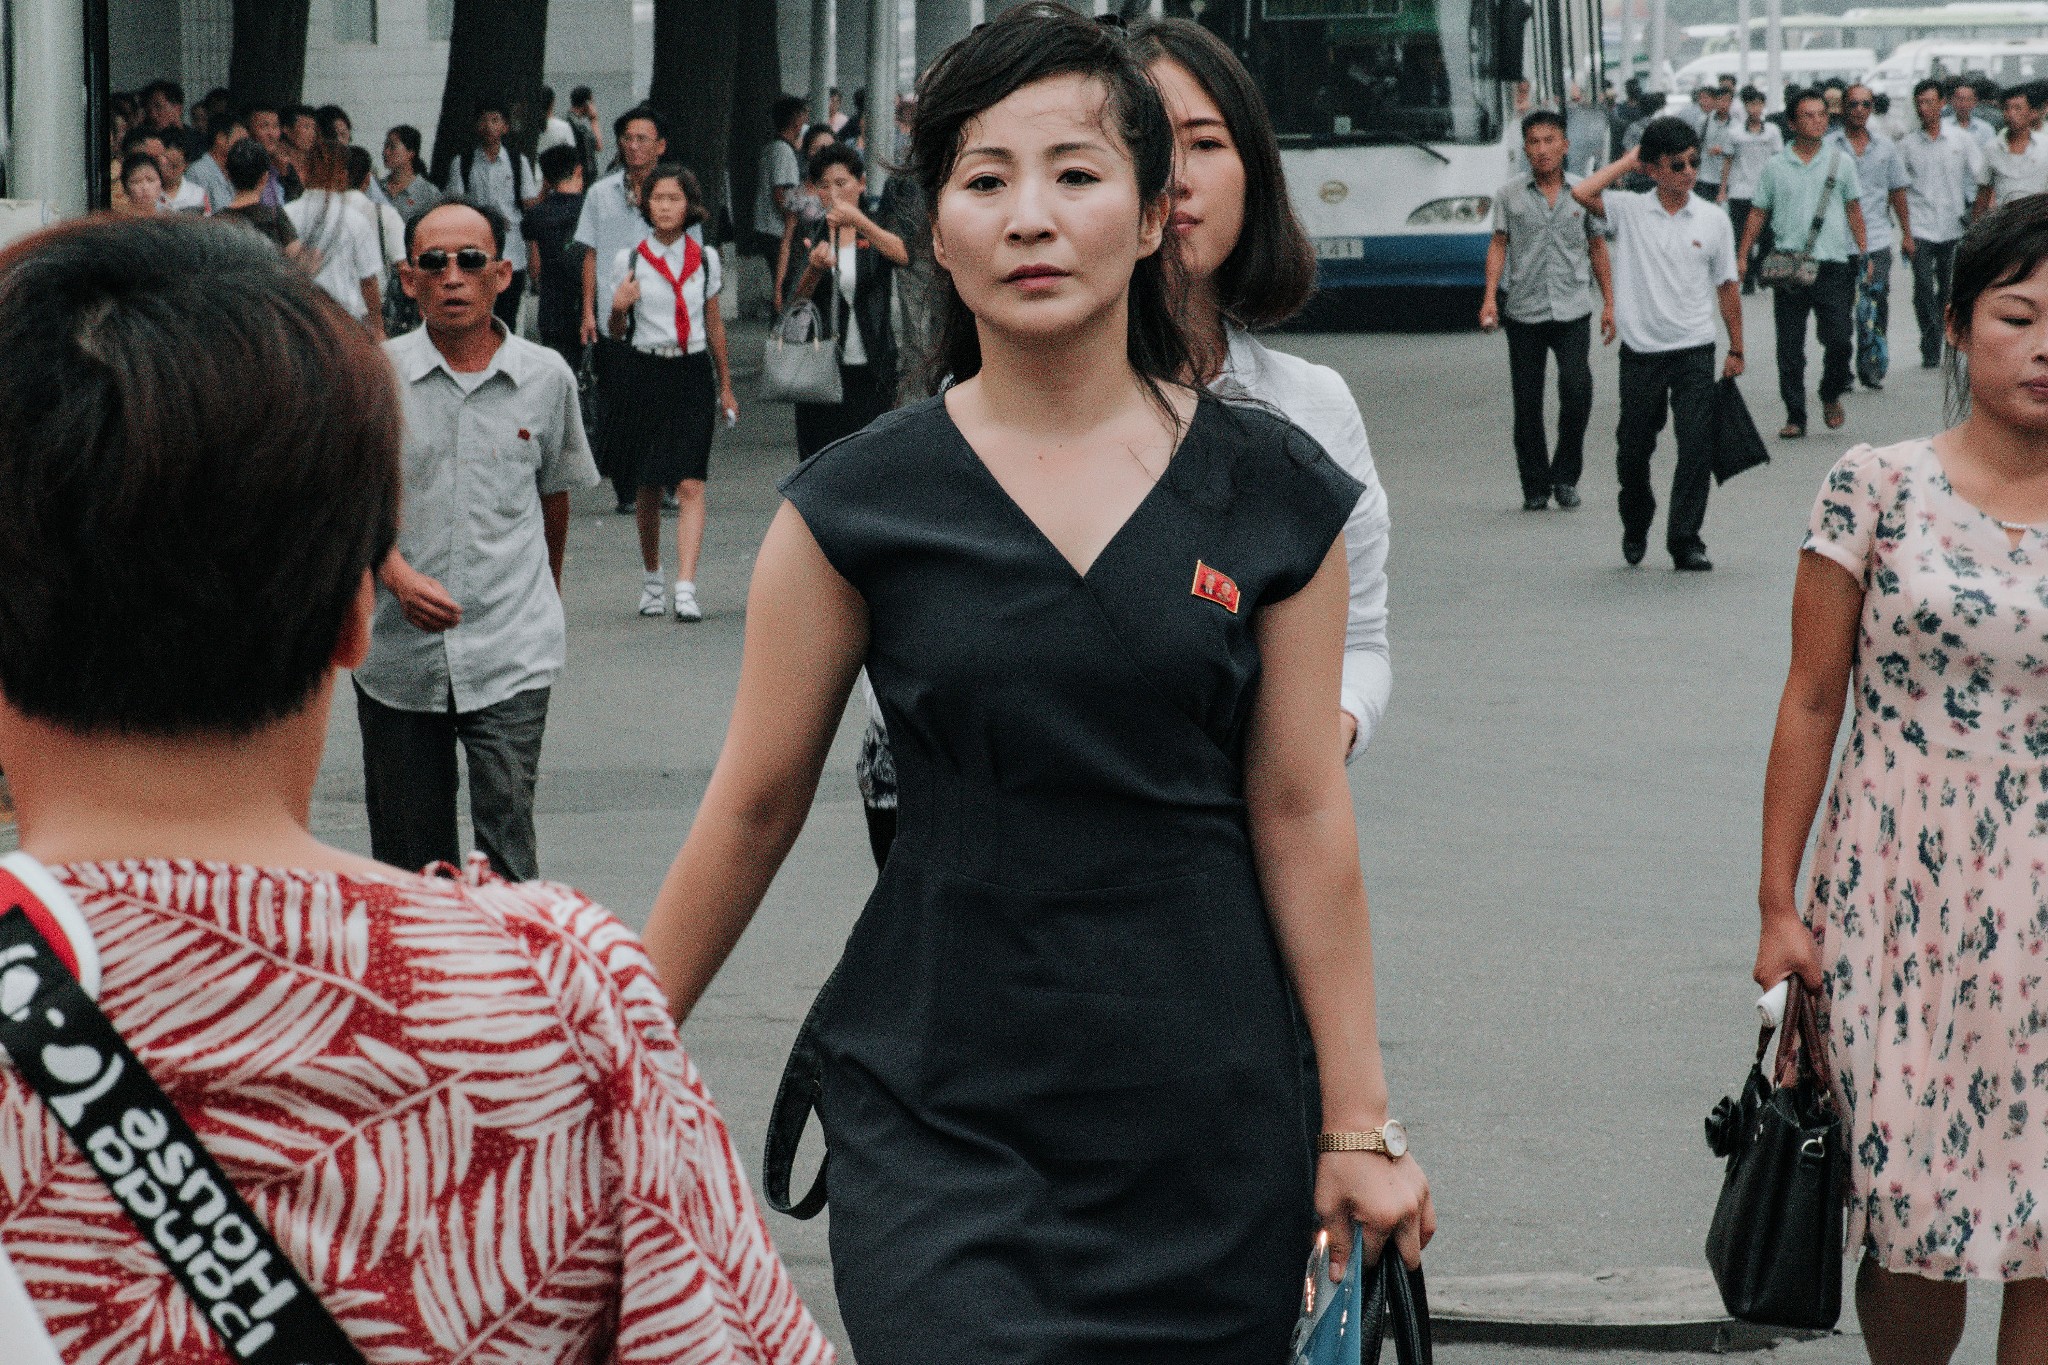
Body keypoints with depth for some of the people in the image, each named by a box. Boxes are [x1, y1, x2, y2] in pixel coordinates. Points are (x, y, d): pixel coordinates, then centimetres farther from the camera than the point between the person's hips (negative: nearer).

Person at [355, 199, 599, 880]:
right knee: (407, 849, 8)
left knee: (506, 836, -11)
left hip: (511, 653, -1)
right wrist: (398, 576, -18)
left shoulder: (546, 377, 3)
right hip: (398, 651, 1)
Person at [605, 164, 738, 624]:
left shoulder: (705, 258, 5)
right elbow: (617, 334, 8)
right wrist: (618, 308, -15)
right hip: (644, 374, 0)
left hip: (692, 373, 0)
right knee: (648, 486, 10)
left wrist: (726, 387, 18)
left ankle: (686, 590, -18)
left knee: (690, 485, -12)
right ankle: (652, 578, 27)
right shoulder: (630, 260, 1)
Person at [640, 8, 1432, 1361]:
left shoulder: (1270, 496, 1)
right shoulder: (857, 508, -2)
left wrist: (1359, 1123, 3)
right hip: (940, 1119, -1)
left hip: (1208, 1116, 2)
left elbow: (1302, 818, 3)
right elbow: (754, 809, 5)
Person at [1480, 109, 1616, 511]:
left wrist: (1609, 303, 12)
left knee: (1576, 387, -19)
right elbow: (1498, 245, 2)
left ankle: (1566, 475, -4)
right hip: (1524, 312, 0)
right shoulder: (1510, 195, 4)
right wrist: (1489, 298, -10)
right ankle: (1535, 486, 14)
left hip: (1572, 311, 0)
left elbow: (1597, 247, 14)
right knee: (1527, 403, 2)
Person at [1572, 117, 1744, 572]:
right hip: (1641, 351, 0)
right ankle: (1636, 525, 33)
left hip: (1694, 351, 0)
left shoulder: (1713, 220, 3)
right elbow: (1582, 193, -18)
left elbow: (1727, 287, 9)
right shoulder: (1629, 211, -1)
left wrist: (1736, 350, 9)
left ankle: (1685, 541, -1)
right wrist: (1627, 161, -6)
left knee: (1697, 446, -8)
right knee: (1633, 449, 9)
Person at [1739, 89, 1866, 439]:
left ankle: (1831, 396, 20)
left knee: (1839, 339, -7)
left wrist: (1864, 252, 5)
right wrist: (1742, 256, 3)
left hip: (1833, 265, -1)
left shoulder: (1840, 161, 6)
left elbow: (1853, 209, 12)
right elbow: (1758, 213, 10)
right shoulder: (1776, 167, 6)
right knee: (1789, 348, 2)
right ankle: (1795, 416, 11)